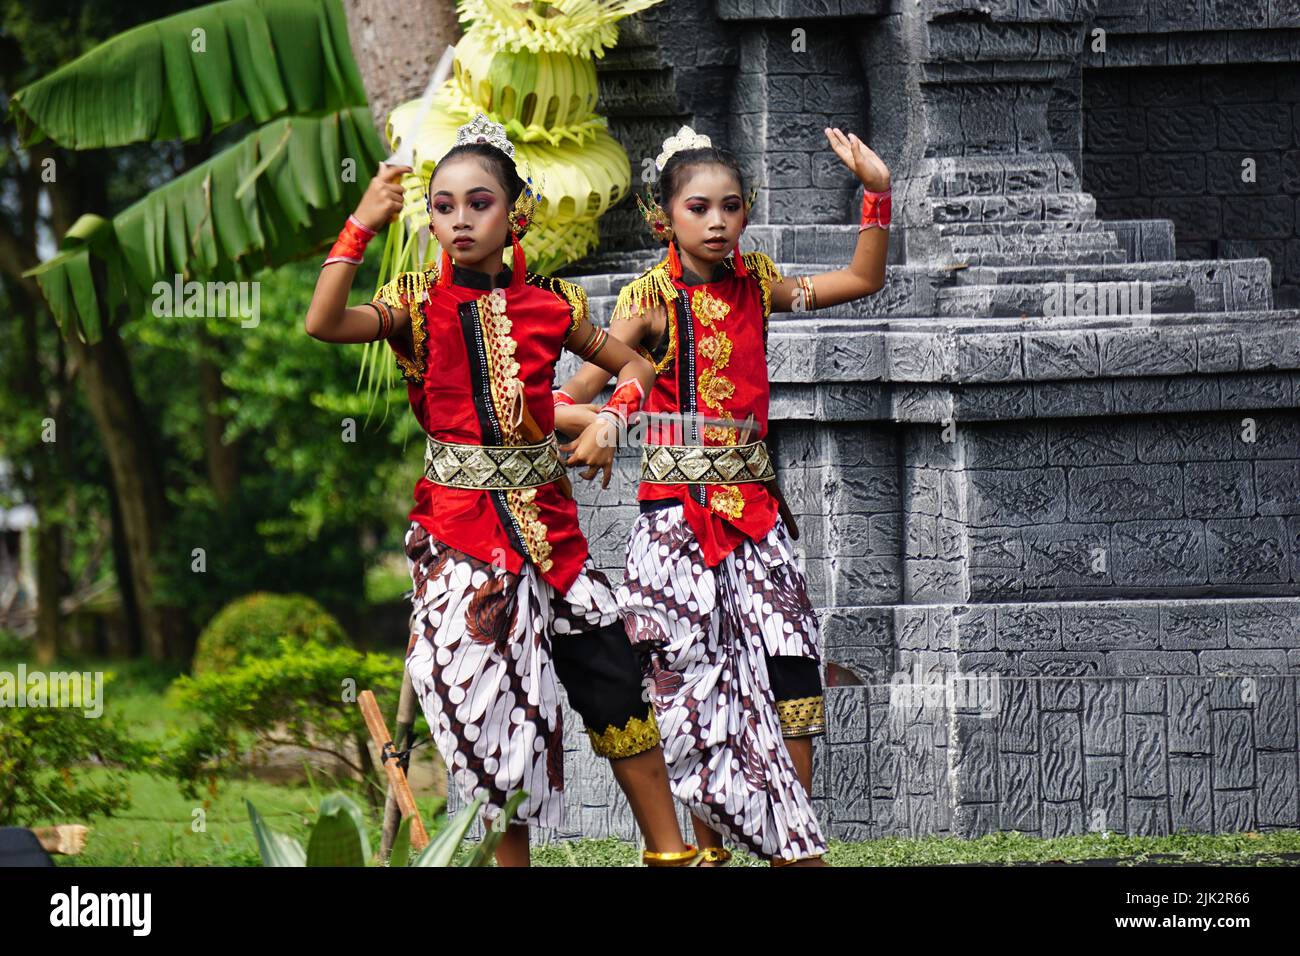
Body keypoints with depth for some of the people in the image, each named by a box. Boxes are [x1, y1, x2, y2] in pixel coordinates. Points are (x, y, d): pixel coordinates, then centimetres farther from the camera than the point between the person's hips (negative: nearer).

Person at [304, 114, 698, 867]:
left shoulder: (549, 304, 4)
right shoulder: (419, 305, -3)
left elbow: (636, 366, 18)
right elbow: (324, 323, -21)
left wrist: (610, 418, -1)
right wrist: (361, 227, -21)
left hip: (547, 519, 2)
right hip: (458, 522, -2)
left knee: (613, 678, 2)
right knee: (485, 696, 0)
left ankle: (669, 850, 12)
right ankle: (510, 856, 9)